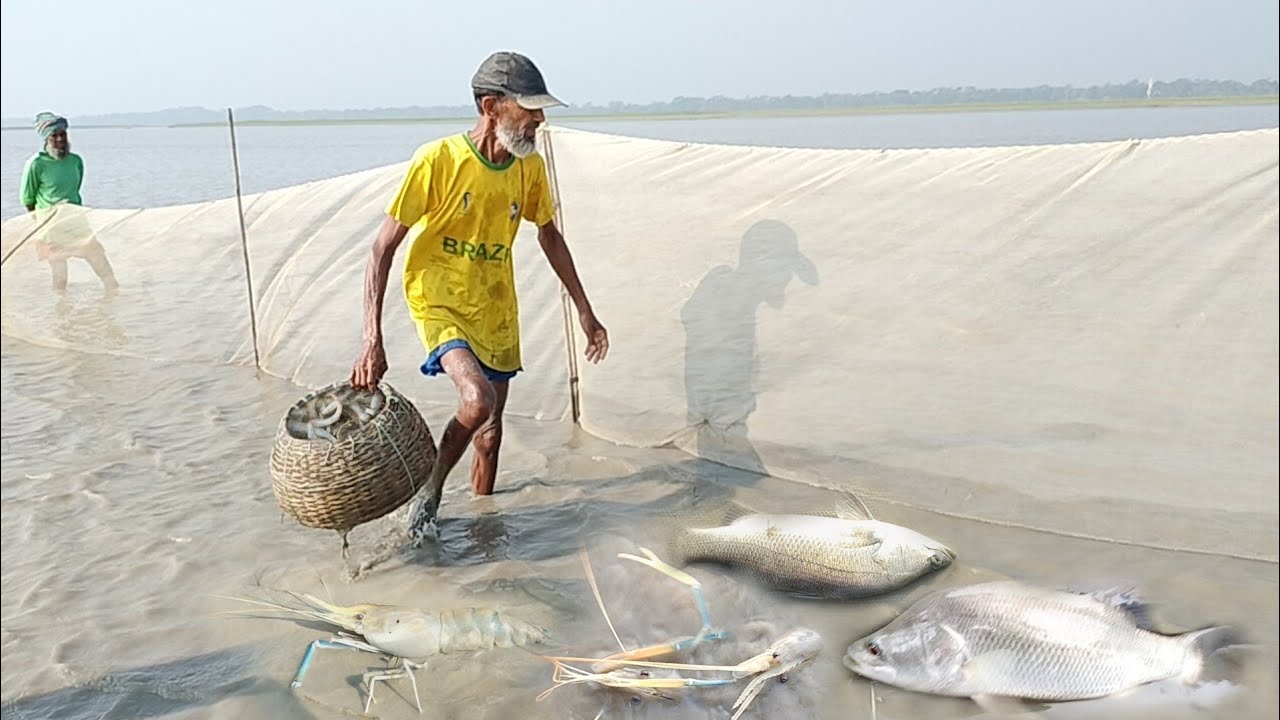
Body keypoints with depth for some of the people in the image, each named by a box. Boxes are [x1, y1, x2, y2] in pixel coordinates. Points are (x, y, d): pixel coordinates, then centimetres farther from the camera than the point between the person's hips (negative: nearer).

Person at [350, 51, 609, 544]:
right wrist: (372, 341, -23)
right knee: (477, 398, -27)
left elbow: (549, 235, 12)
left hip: (496, 310, 5)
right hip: (439, 303, -5)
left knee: (491, 423, 13)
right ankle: (431, 492, -1)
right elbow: (383, 248, -18)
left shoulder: (530, 166, -6)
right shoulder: (438, 159, -21)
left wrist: (585, 312, 12)